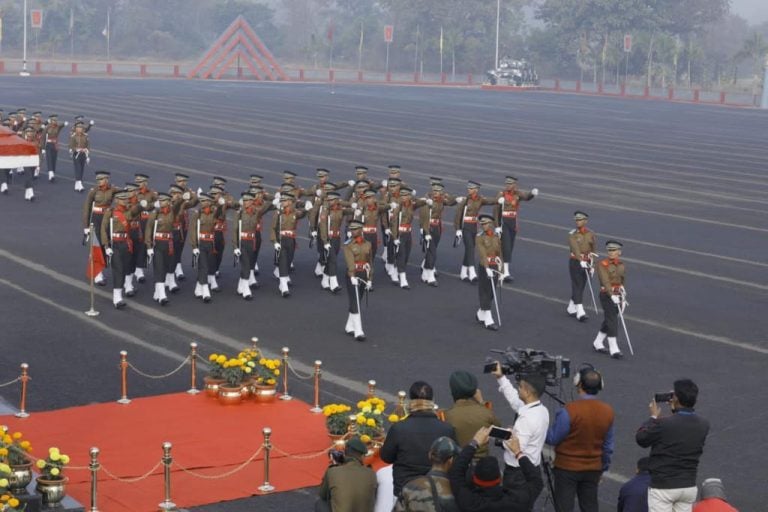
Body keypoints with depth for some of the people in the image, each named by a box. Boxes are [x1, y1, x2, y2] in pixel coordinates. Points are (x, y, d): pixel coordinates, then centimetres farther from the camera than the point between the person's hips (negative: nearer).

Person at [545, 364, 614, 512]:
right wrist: (604, 467, 17)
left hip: (567, 467, -5)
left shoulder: (569, 410, -23)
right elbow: (608, 445, 4)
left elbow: (552, 439, -15)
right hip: (593, 468, 5)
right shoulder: (608, 411, -6)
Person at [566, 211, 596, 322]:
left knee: (581, 287, 11)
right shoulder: (572, 234, -6)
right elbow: (575, 248, -21)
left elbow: (593, 251, 11)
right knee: (577, 286, -8)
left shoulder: (591, 235, 5)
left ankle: (571, 308, 28)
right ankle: (580, 313, -10)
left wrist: (592, 266, 10)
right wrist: (581, 261, -35)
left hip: (586, 263, 4)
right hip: (575, 263, -4)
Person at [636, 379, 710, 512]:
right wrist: (676, 411, 16)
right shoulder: (703, 425, -3)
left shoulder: (663, 423, -21)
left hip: (663, 488, -6)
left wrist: (654, 417, 8)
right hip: (689, 486, 6)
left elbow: (640, 438, -4)